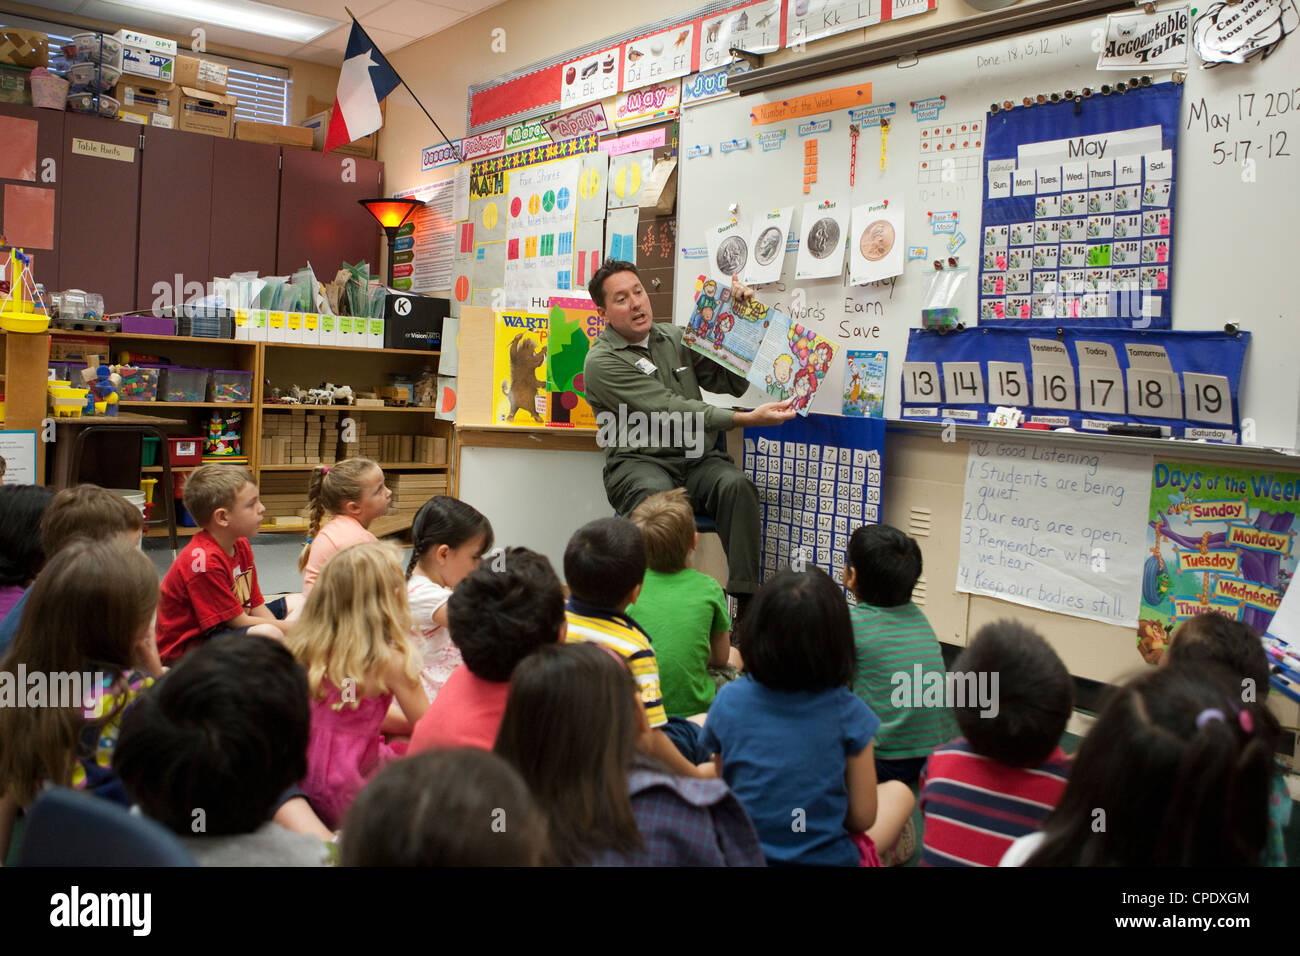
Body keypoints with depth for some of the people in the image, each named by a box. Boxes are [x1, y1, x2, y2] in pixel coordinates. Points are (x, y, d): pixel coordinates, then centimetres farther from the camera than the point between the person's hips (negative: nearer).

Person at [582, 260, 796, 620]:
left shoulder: (674, 337, 15)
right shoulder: (602, 361, -6)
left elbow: (734, 382, 16)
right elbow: (671, 410, -16)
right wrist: (747, 419, -21)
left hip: (697, 459, 4)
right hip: (638, 462, -4)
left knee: (737, 485, -27)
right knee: (657, 495, -38)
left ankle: (746, 602, -29)